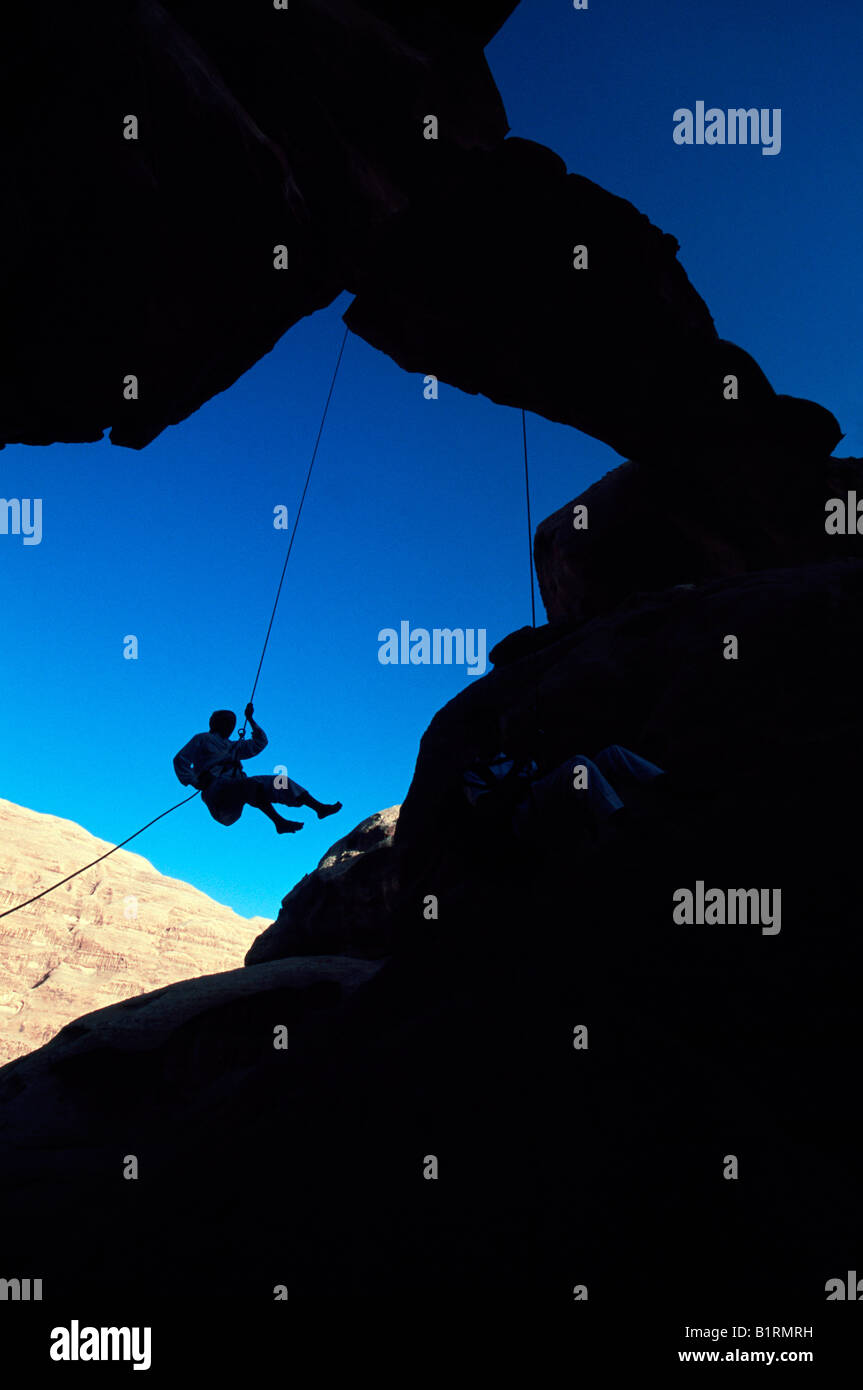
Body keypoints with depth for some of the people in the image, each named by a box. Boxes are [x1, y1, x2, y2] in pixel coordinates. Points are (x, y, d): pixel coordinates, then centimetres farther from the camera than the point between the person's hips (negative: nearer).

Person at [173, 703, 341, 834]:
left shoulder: (233, 746, 33)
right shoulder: (202, 740, 15)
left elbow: (260, 743, 33)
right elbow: (180, 760, 8)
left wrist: (250, 719, 25)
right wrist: (195, 783, -5)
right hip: (217, 788, -8)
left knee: (280, 782, -7)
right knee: (250, 785, -39)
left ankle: (319, 807, -16)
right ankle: (279, 822, -58)